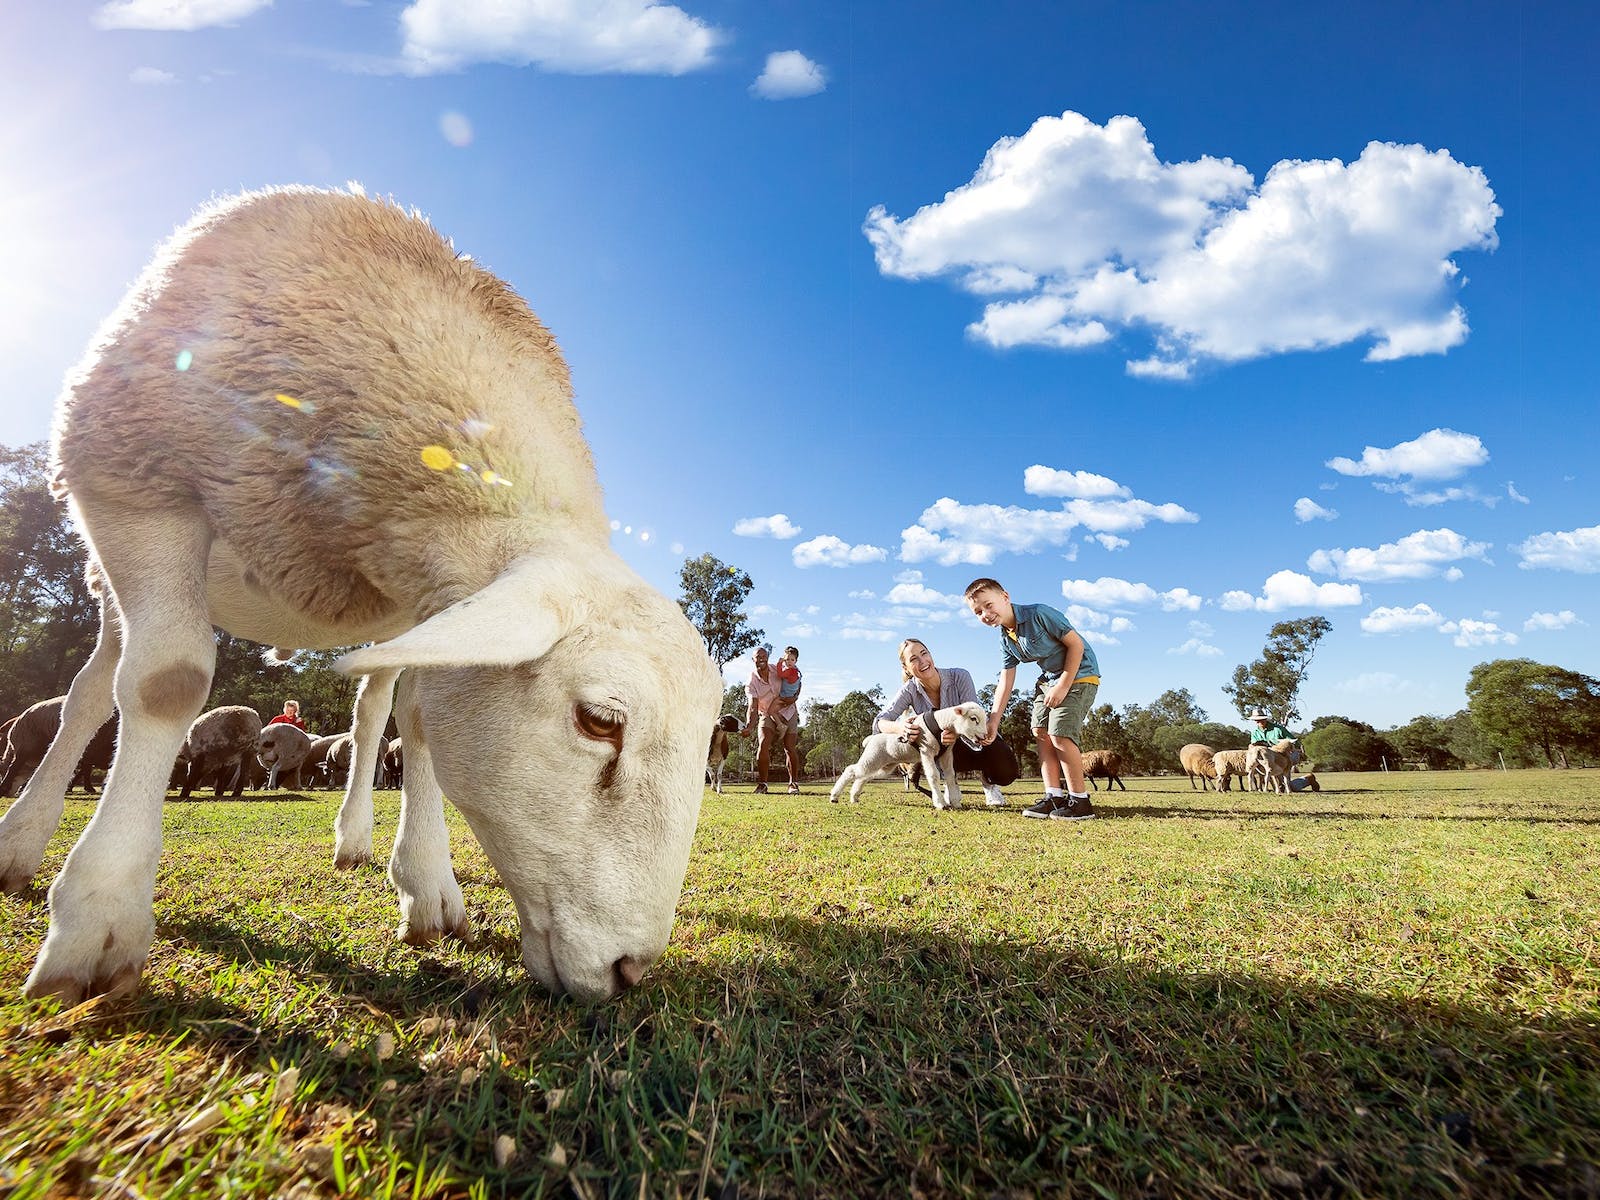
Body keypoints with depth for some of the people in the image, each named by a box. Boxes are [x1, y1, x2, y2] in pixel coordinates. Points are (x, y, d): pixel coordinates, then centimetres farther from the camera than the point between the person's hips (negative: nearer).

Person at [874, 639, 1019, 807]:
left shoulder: (959, 676, -23)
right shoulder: (910, 690, -17)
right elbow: (879, 722, -24)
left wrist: (958, 732, -53)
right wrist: (899, 727, -49)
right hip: (942, 749, 2)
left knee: (1006, 771, -31)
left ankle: (989, 782, 9)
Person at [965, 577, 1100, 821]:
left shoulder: (1039, 614, -23)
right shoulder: (1005, 639, 0)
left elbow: (1076, 643, -19)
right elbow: (1005, 683, 0)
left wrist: (1063, 686, -19)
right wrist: (993, 722, -5)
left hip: (1079, 675, -8)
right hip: (1050, 679, 8)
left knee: (1060, 734, -16)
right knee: (1041, 732, 2)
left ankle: (1080, 800, -5)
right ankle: (1054, 796, 8)